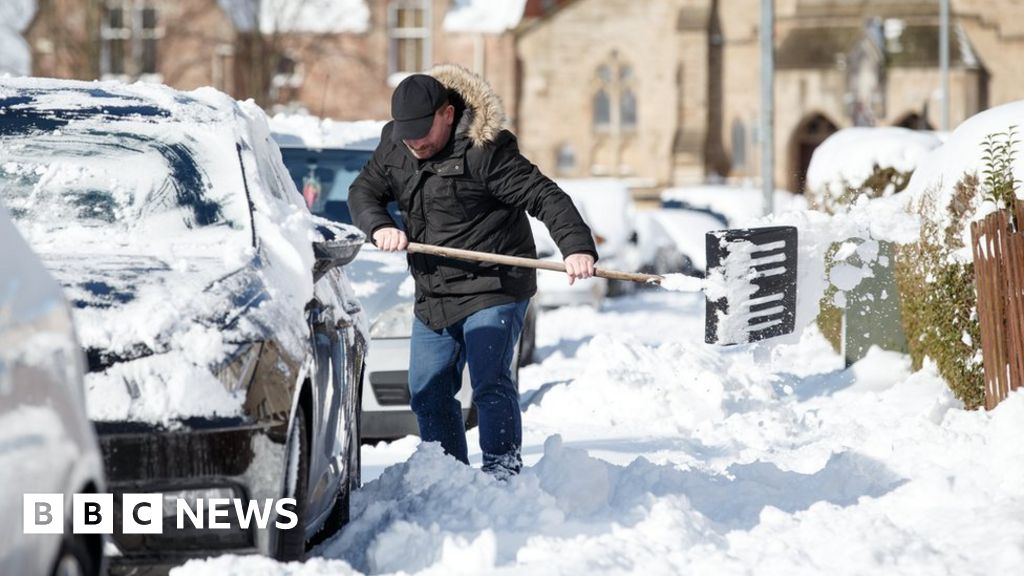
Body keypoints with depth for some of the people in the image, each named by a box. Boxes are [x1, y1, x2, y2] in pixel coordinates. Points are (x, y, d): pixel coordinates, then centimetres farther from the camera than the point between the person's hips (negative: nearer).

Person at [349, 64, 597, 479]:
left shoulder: (486, 151, -18)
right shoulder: (394, 144, 3)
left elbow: (545, 197, -20)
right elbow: (363, 192, 10)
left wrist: (577, 246, -34)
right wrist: (380, 227, -13)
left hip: (494, 290, -7)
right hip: (433, 296, 7)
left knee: (491, 383, -17)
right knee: (427, 392, 11)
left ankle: (503, 469, -9)